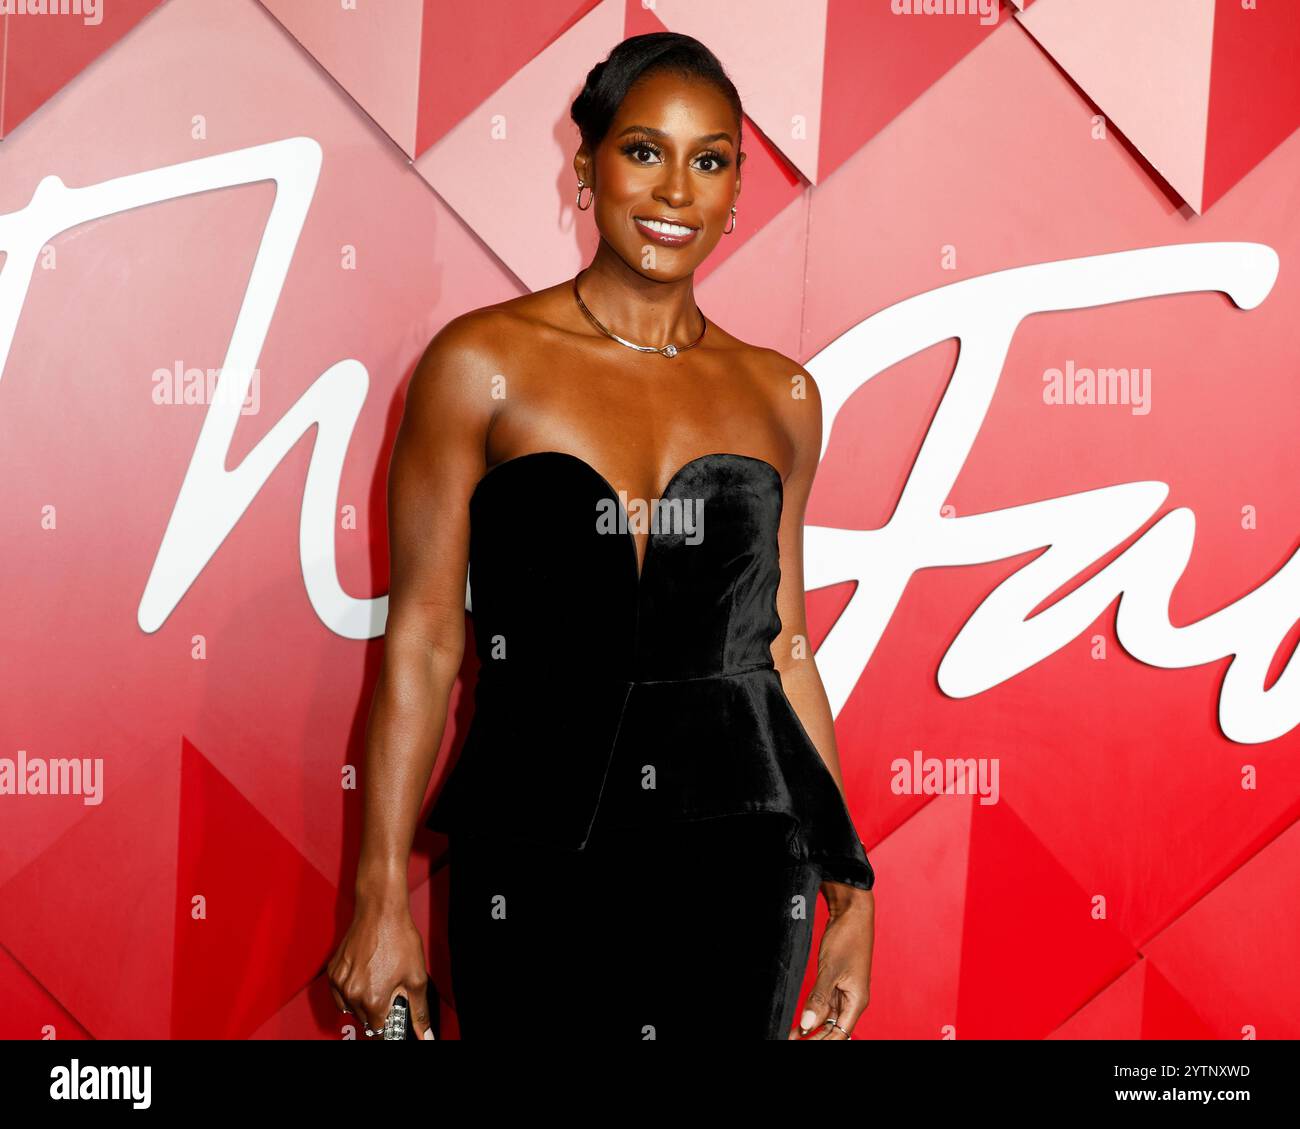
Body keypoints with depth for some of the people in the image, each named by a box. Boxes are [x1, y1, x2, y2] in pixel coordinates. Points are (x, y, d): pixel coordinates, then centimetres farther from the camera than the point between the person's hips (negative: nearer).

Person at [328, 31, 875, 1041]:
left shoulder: (779, 395, 6)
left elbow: (783, 647, 10)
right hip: (536, 855, -2)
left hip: (741, 858, 3)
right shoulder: (484, 362, -4)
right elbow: (424, 641, -4)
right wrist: (383, 899, -5)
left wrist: (848, 888, 10)